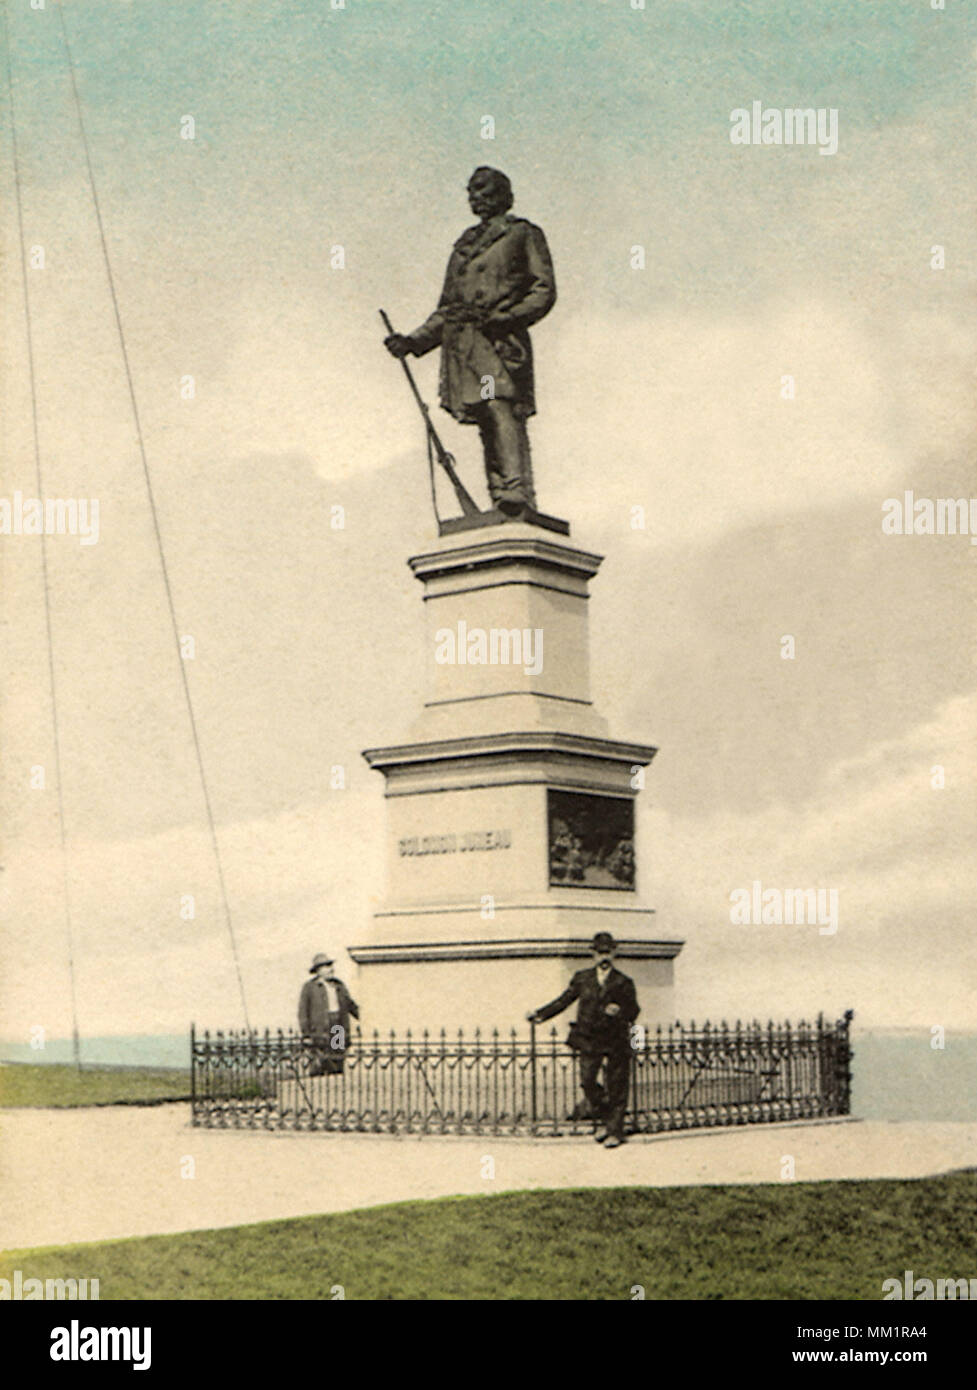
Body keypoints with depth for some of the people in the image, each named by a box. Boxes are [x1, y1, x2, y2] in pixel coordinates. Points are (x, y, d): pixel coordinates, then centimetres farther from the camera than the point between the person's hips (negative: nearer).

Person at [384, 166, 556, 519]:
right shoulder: (465, 244, 28)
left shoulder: (522, 234, 11)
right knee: (487, 424, -4)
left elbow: (544, 291, 0)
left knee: (502, 411, -22)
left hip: (499, 341, -5)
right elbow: (447, 308, 28)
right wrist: (413, 341, 15)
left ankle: (518, 500, -32)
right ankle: (501, 508, -11)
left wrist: (501, 316, -14)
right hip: (460, 342, 5)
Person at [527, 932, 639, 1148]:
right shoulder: (582, 979, 12)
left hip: (616, 1039, -2)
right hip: (589, 1038, 2)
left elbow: (634, 1010, 0)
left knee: (616, 1086, -1)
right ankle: (604, 1119, 11)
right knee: (587, 1080, -10)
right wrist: (541, 1015, 5)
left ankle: (615, 1131, 9)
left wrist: (620, 1012, -22)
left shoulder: (623, 982, 5)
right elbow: (563, 1001, 14)